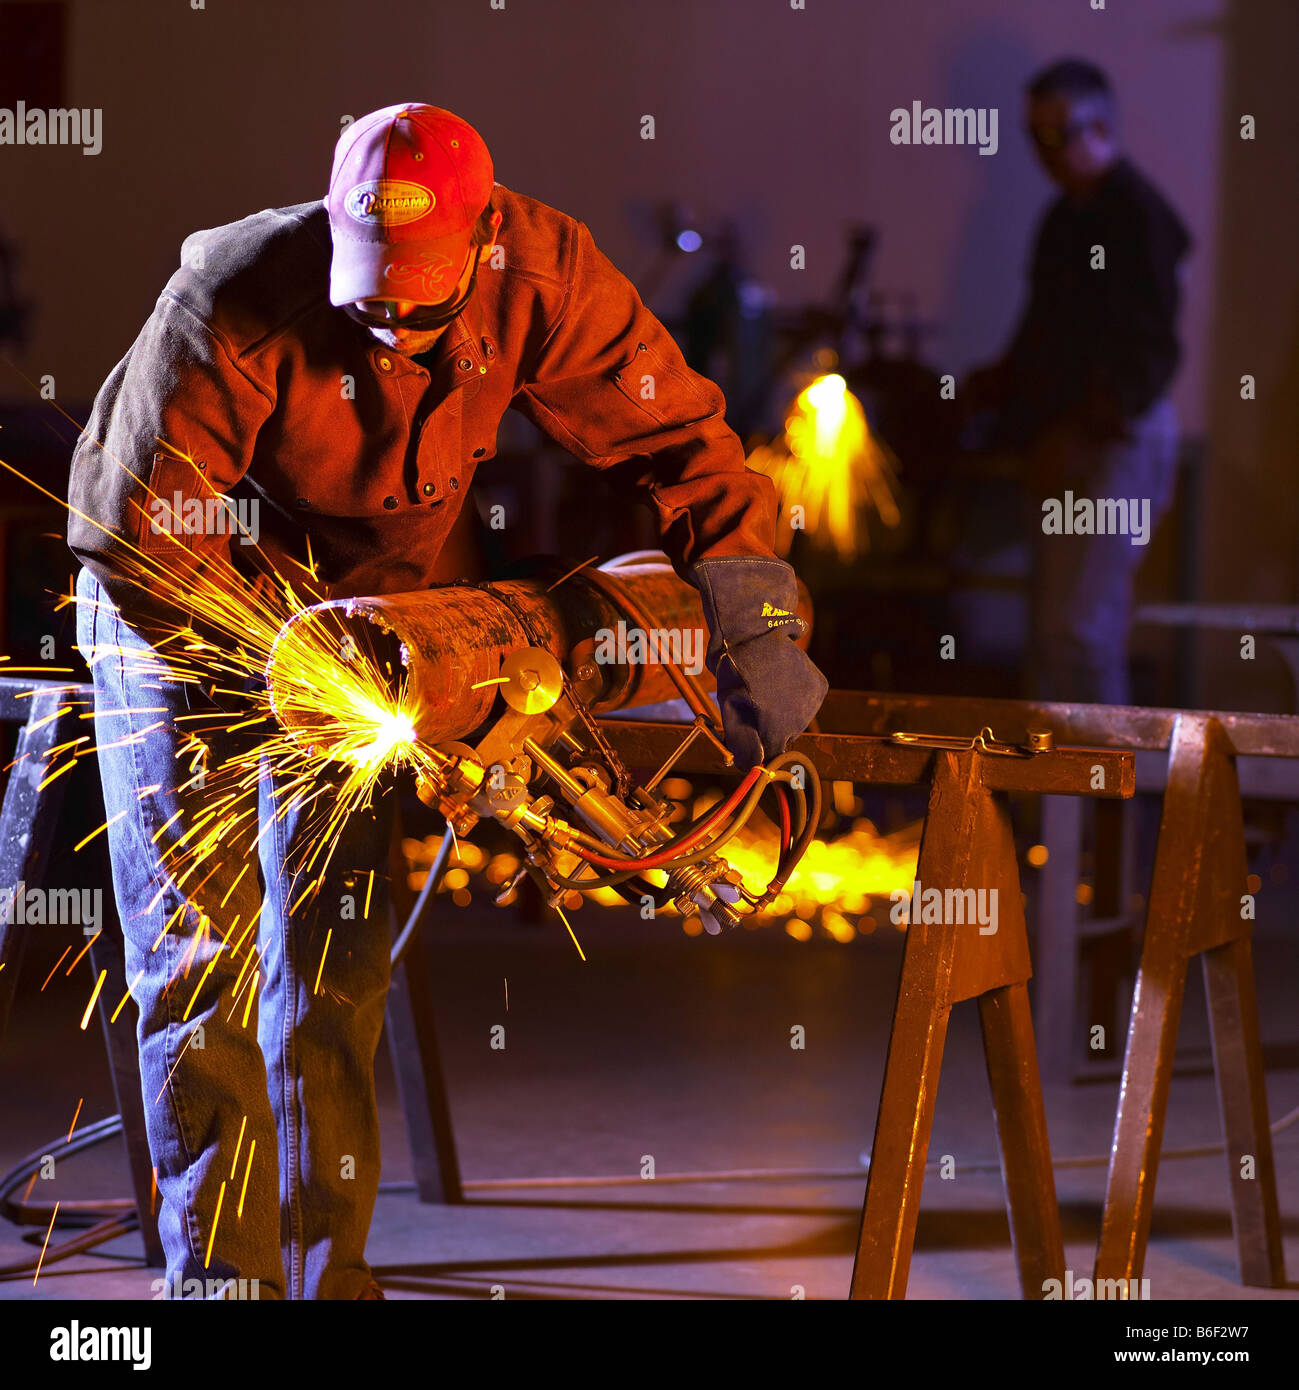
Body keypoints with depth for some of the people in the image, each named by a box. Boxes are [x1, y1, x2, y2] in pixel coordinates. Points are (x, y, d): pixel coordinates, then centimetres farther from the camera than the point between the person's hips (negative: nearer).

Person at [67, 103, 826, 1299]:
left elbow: (676, 434, -17)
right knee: (200, 948, -7)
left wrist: (754, 624, -25)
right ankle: (223, 1270, -2)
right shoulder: (235, 307, -34)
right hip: (182, 604, -3)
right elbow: (135, 532, -28)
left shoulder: (540, 272, -25)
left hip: (367, 609, 3)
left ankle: (329, 1270, 9)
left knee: (337, 954, 2)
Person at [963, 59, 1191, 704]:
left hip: (1116, 439, -10)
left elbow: (1151, 349, -18)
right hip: (1066, 445, 10)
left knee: (1077, 622, -11)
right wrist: (995, 385, 13)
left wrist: (1087, 428, -20)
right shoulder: (1067, 215, 15)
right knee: (1053, 623, 11)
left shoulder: (1137, 214, -13)